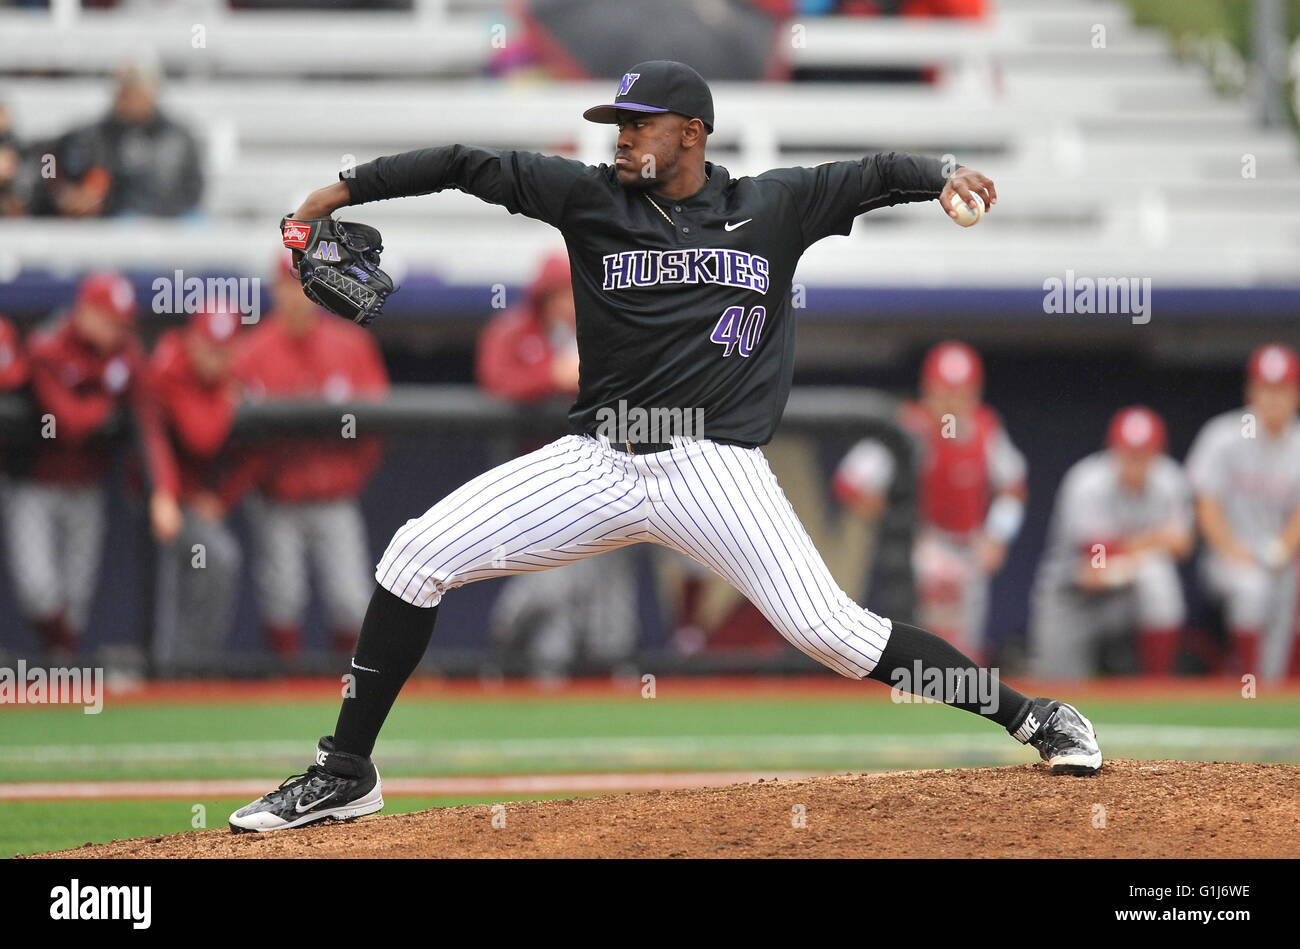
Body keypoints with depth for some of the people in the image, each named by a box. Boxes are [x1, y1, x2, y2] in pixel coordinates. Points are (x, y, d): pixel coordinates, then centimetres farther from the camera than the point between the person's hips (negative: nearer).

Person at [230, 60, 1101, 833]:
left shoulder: (773, 206, 4)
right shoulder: (593, 198, 5)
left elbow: (875, 175, 5)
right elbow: (467, 165, 4)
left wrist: (945, 179, -16)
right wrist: (343, 190, -2)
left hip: (716, 469, -3)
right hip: (598, 462, 3)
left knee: (828, 630, -16)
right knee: (418, 556, -8)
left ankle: (1035, 719, 0)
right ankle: (345, 776, 2)